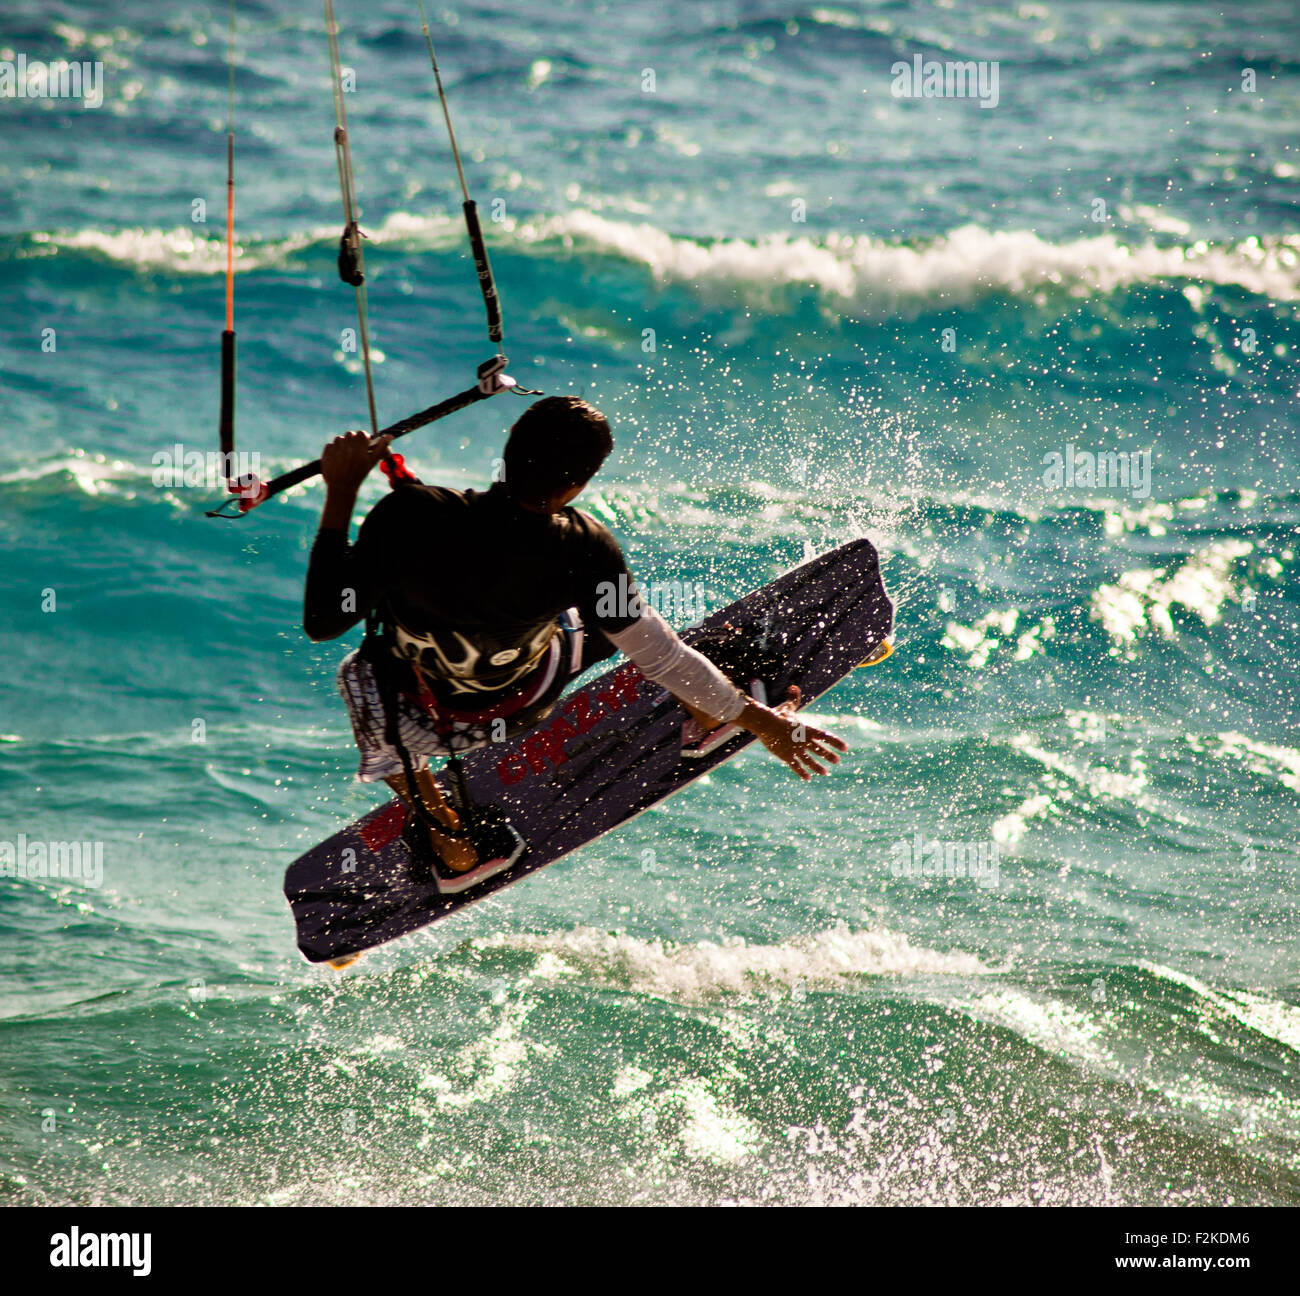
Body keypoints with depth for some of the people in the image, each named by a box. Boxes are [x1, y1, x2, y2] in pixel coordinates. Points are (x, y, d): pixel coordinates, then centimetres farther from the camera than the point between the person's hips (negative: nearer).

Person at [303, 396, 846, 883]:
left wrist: (339, 492, -17)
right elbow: (660, 658, -19)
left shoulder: (408, 515, -33)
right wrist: (760, 721, -5)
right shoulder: (582, 550, -32)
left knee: (360, 677, 35)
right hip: (525, 704, 0)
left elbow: (321, 622, -22)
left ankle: (449, 843, 37)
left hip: (425, 720, 0)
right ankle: (704, 710, 44)